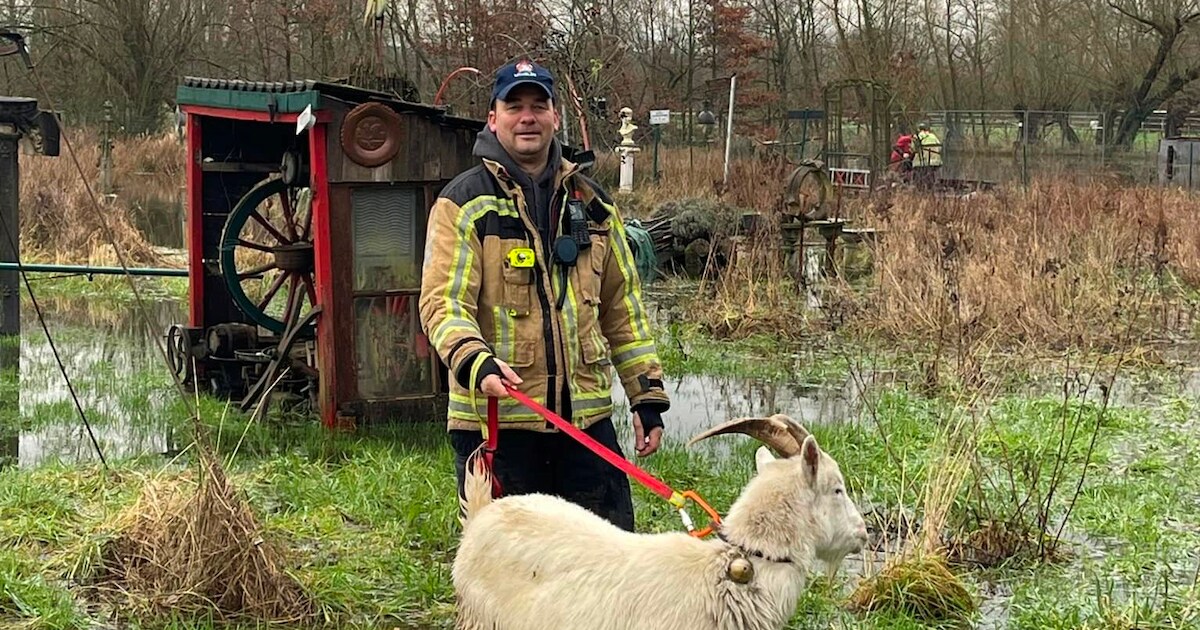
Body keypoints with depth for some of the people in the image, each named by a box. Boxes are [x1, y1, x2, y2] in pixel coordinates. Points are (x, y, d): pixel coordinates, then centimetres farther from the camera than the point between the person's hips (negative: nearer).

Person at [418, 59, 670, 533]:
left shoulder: (590, 203, 14)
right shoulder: (463, 203, -1)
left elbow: (623, 306, 18)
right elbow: (441, 301, -11)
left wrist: (647, 393, 12)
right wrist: (474, 362, -30)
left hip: (587, 417, 4)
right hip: (495, 418, -4)